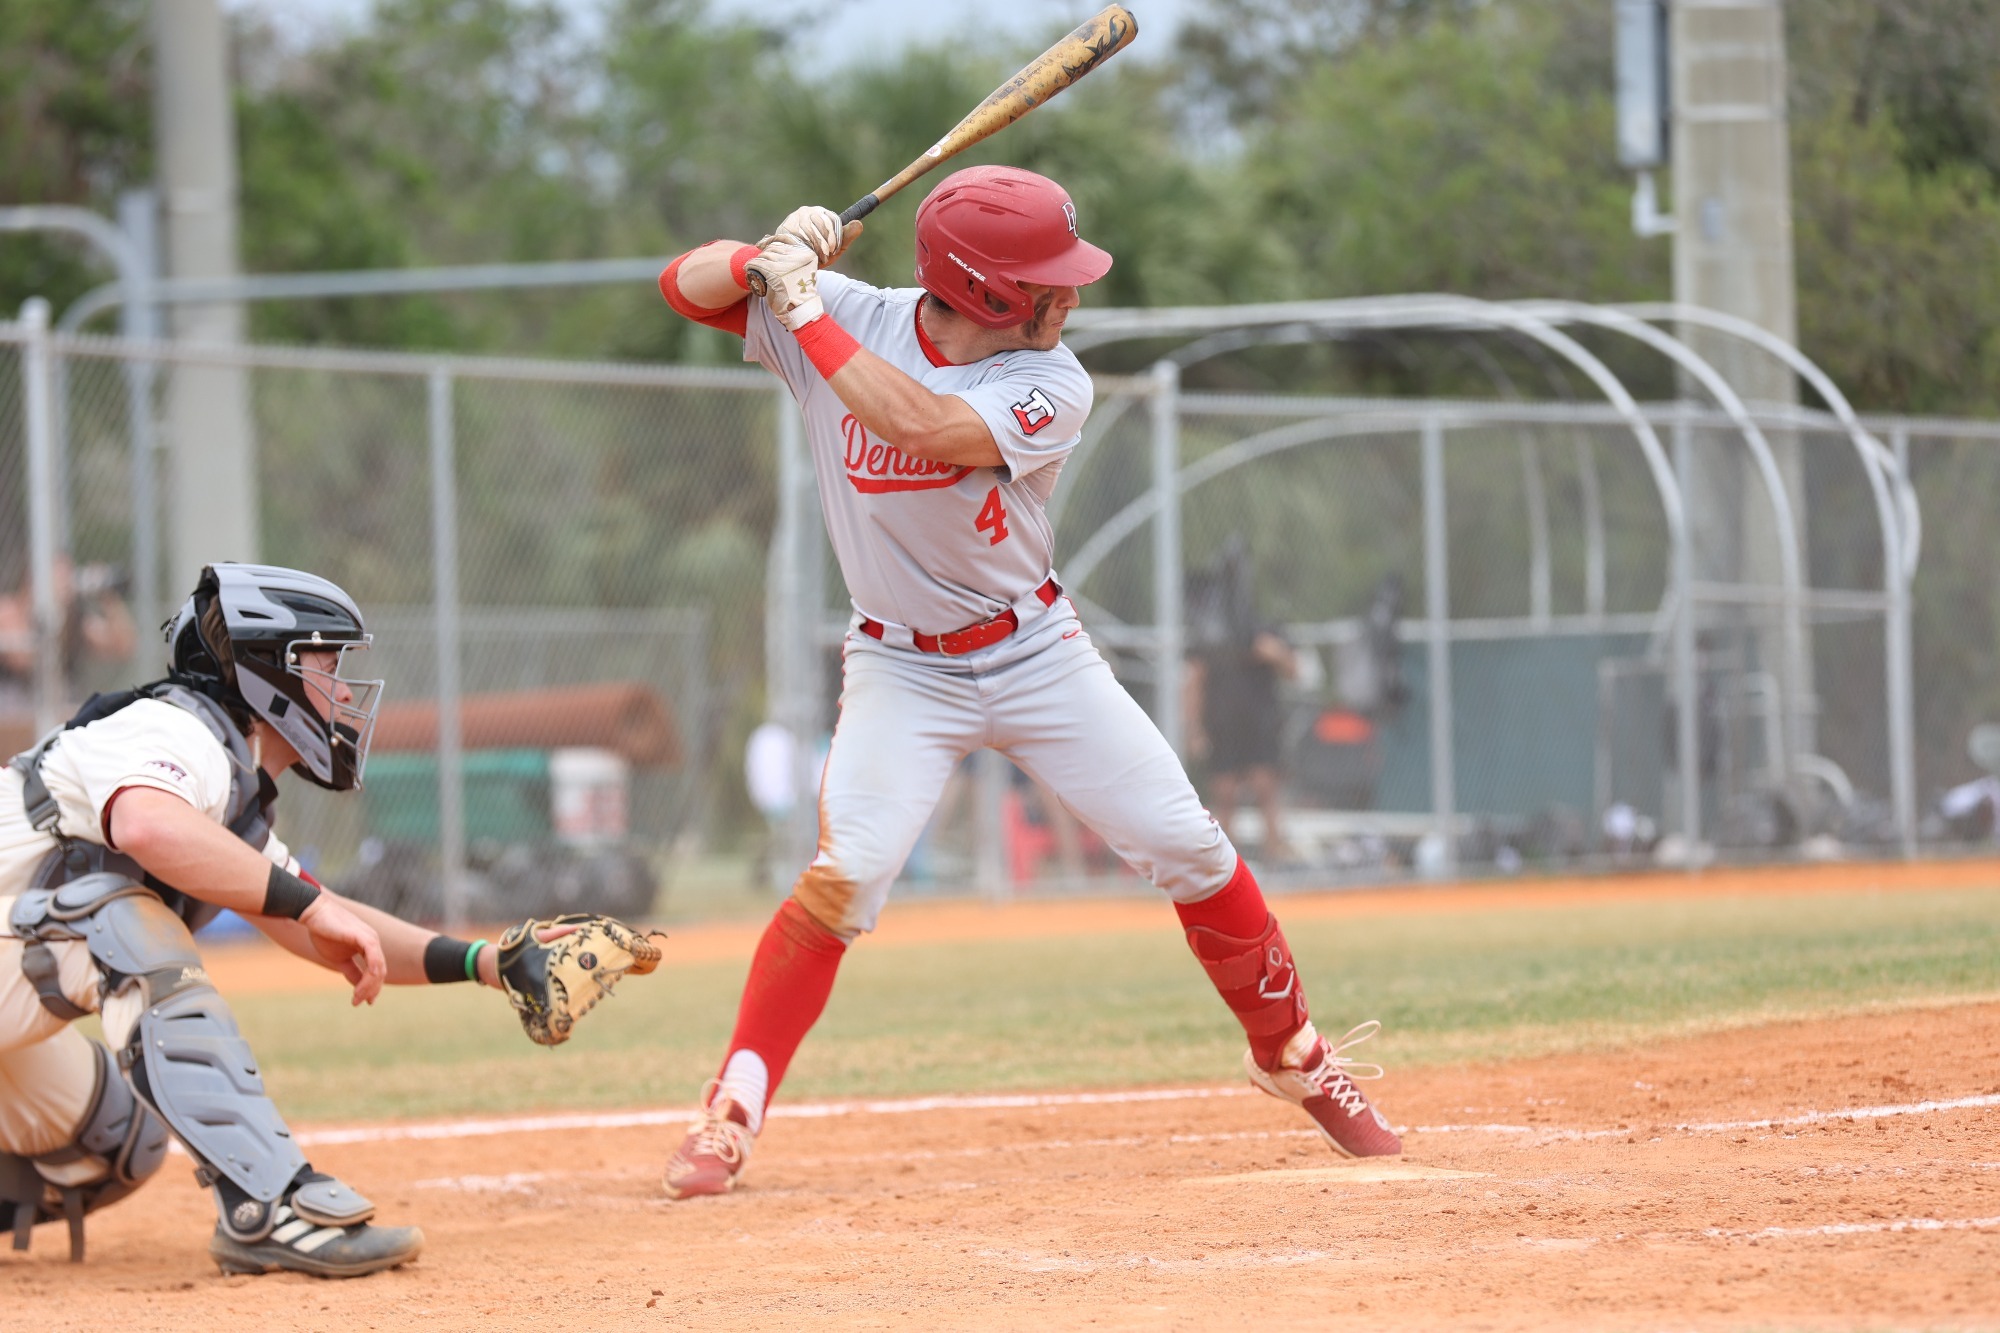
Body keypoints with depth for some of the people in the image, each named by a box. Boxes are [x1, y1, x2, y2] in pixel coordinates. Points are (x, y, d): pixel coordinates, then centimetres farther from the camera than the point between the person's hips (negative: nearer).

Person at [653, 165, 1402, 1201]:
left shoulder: (1052, 388, -17)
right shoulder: (848, 317, -12)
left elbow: (921, 424, -35)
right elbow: (688, 285, -9)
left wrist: (807, 313, -30)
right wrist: (775, 262, -29)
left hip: (1035, 652, 1)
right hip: (902, 668, -1)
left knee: (1189, 852, -2)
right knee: (844, 877, -20)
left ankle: (1294, 1056, 19)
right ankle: (730, 1115, -12)